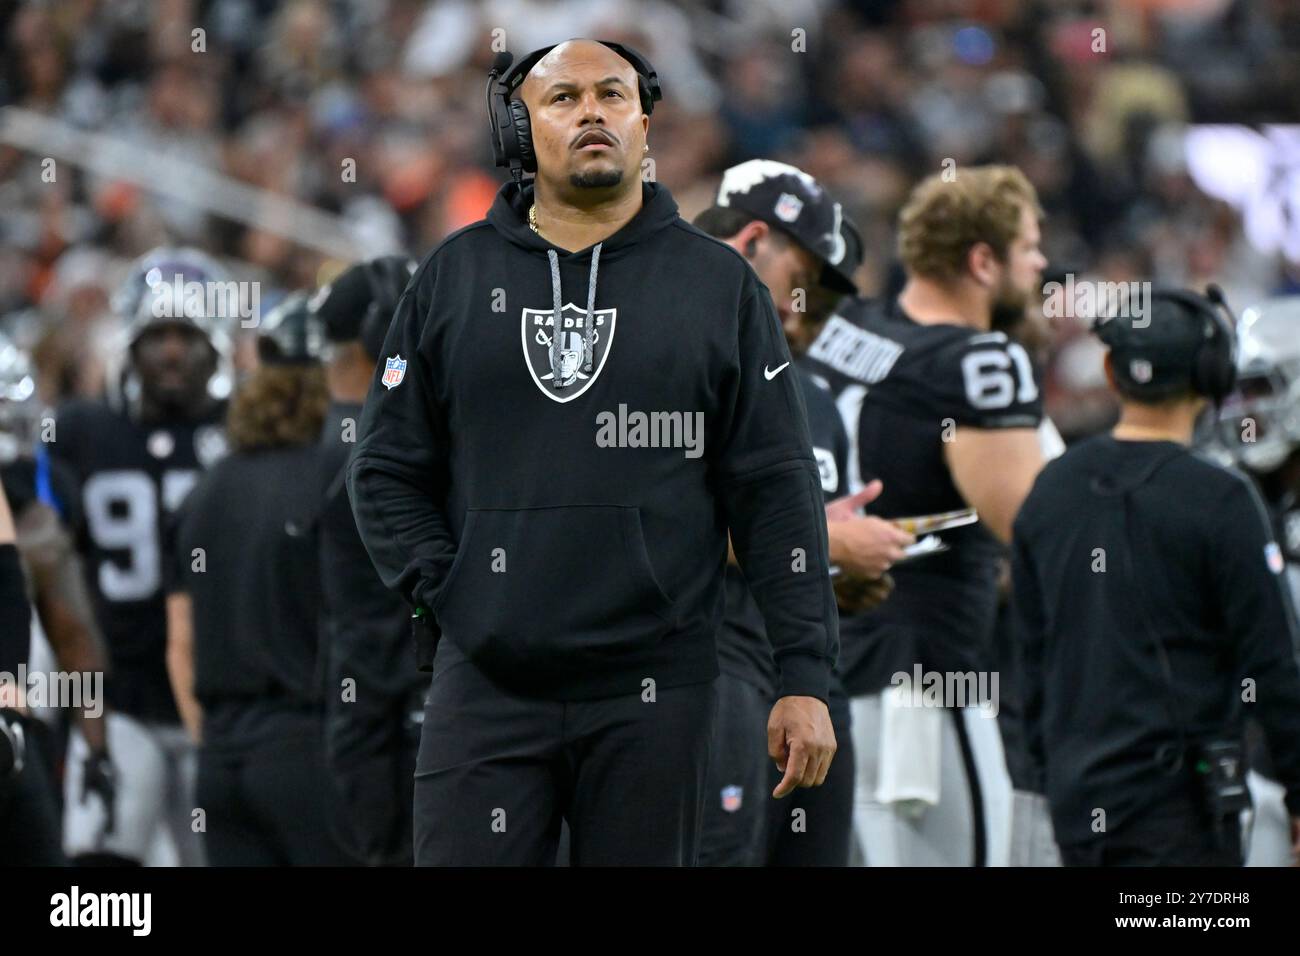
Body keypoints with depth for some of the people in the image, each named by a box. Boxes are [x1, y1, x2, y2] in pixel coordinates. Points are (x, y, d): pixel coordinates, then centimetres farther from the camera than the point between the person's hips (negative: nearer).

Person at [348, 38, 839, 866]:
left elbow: (776, 488, 4)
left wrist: (805, 676, -3)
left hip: (654, 694, 0)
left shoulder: (718, 283, 8)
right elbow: (387, 472, 13)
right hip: (488, 688, 0)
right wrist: (448, 596, -2)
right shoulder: (453, 277, 10)